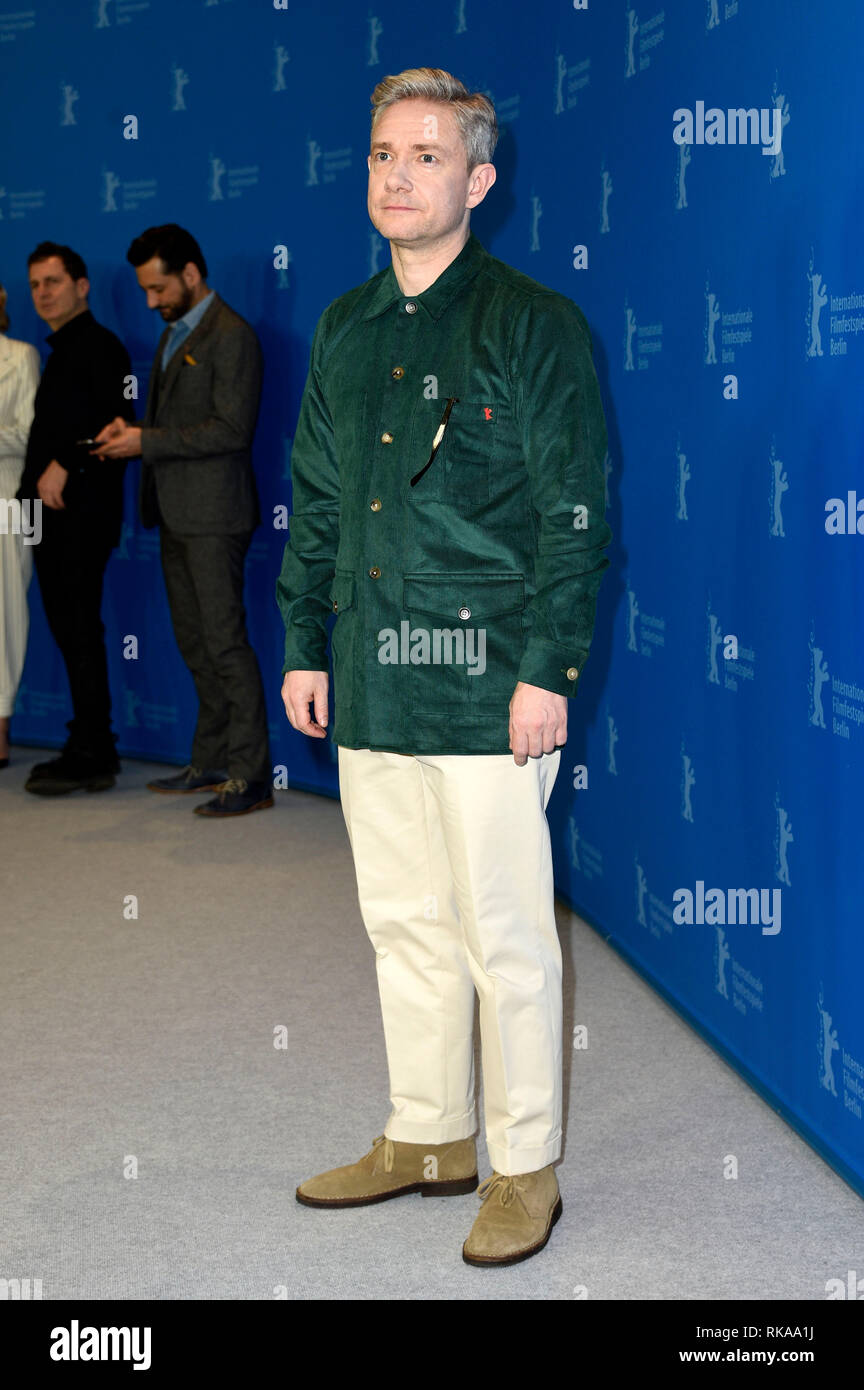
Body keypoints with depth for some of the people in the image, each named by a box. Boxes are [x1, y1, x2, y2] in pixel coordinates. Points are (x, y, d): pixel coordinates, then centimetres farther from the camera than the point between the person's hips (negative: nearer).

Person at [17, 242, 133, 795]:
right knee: (70, 629, 8)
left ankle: (89, 756, -6)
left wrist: (63, 466, -18)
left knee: (79, 629, -9)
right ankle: (92, 751, 12)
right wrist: (38, 481, 11)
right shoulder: (62, 352, 23)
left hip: (82, 507, -9)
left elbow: (116, 420, -17)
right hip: (56, 509, 9)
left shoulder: (98, 345, -5)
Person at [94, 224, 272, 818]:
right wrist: (131, 433, 4)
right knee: (194, 644, 13)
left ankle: (250, 777, -4)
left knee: (225, 643, -8)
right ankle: (211, 762, 21)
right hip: (176, 513, 9)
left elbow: (231, 429, -19)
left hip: (214, 515, -9)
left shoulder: (231, 336, -11)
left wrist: (148, 441, -17)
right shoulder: (175, 334, 19)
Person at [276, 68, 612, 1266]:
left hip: (487, 690, -6)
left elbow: (574, 516, -8)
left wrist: (549, 672, -14)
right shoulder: (345, 329, 13)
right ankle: (428, 1139, 30)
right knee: (404, 923, 15)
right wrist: (304, 647, 14)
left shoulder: (536, 326, -5)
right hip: (372, 689, 6)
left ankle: (525, 1169, 16)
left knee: (504, 938, 1)